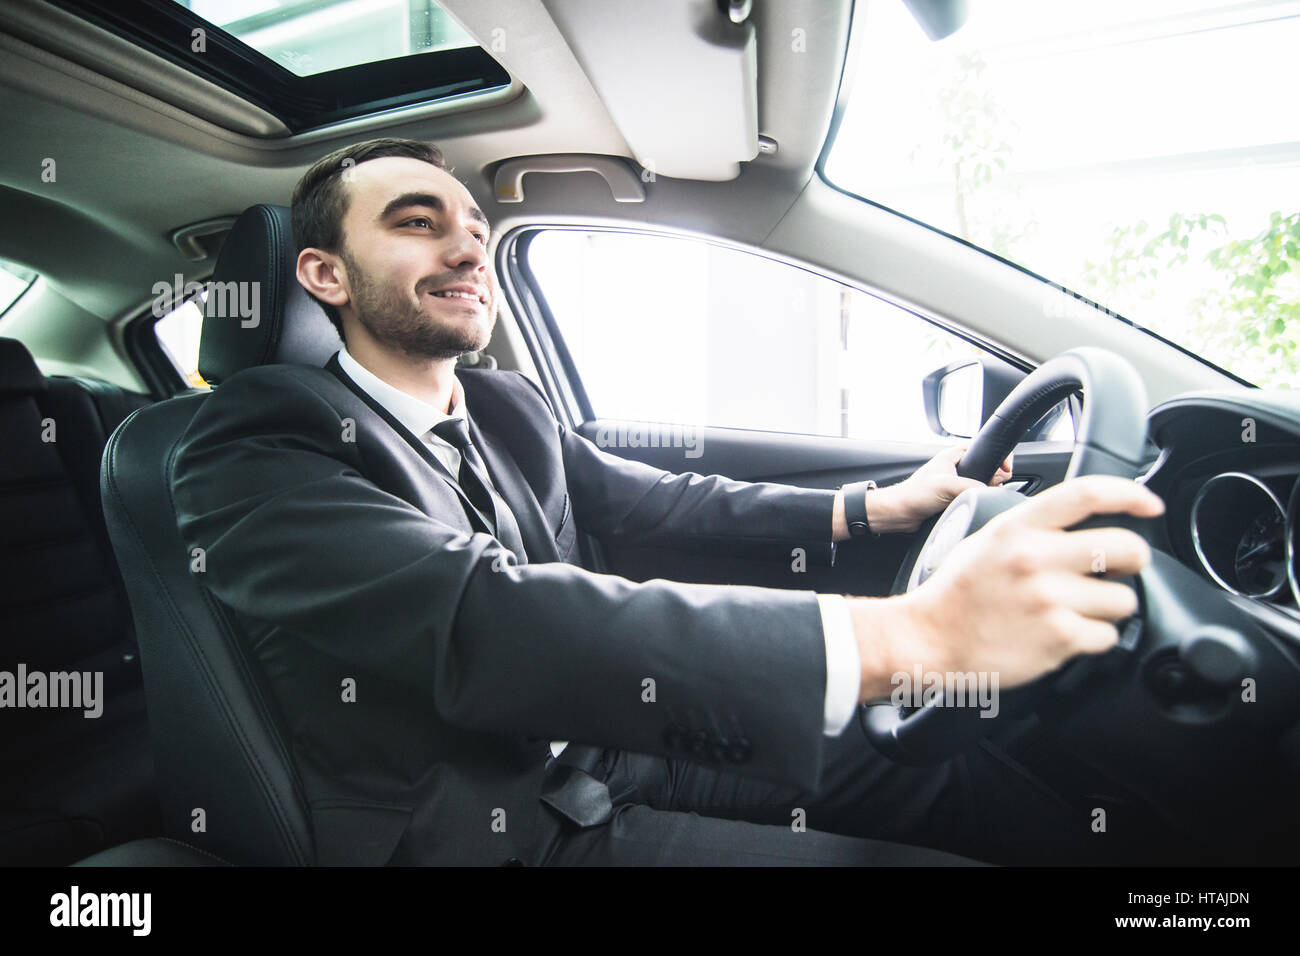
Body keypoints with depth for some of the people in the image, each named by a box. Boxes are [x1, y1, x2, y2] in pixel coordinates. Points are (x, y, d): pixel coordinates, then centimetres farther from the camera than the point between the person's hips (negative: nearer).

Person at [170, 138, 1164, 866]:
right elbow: (480, 626, -32)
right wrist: (910, 632, -40)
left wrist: (873, 505, 8)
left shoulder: (510, 407, 9)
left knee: (1011, 797, -3)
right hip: (494, 832, -6)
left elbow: (657, 500, 18)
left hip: (614, 754, 7)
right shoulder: (256, 446, -16)